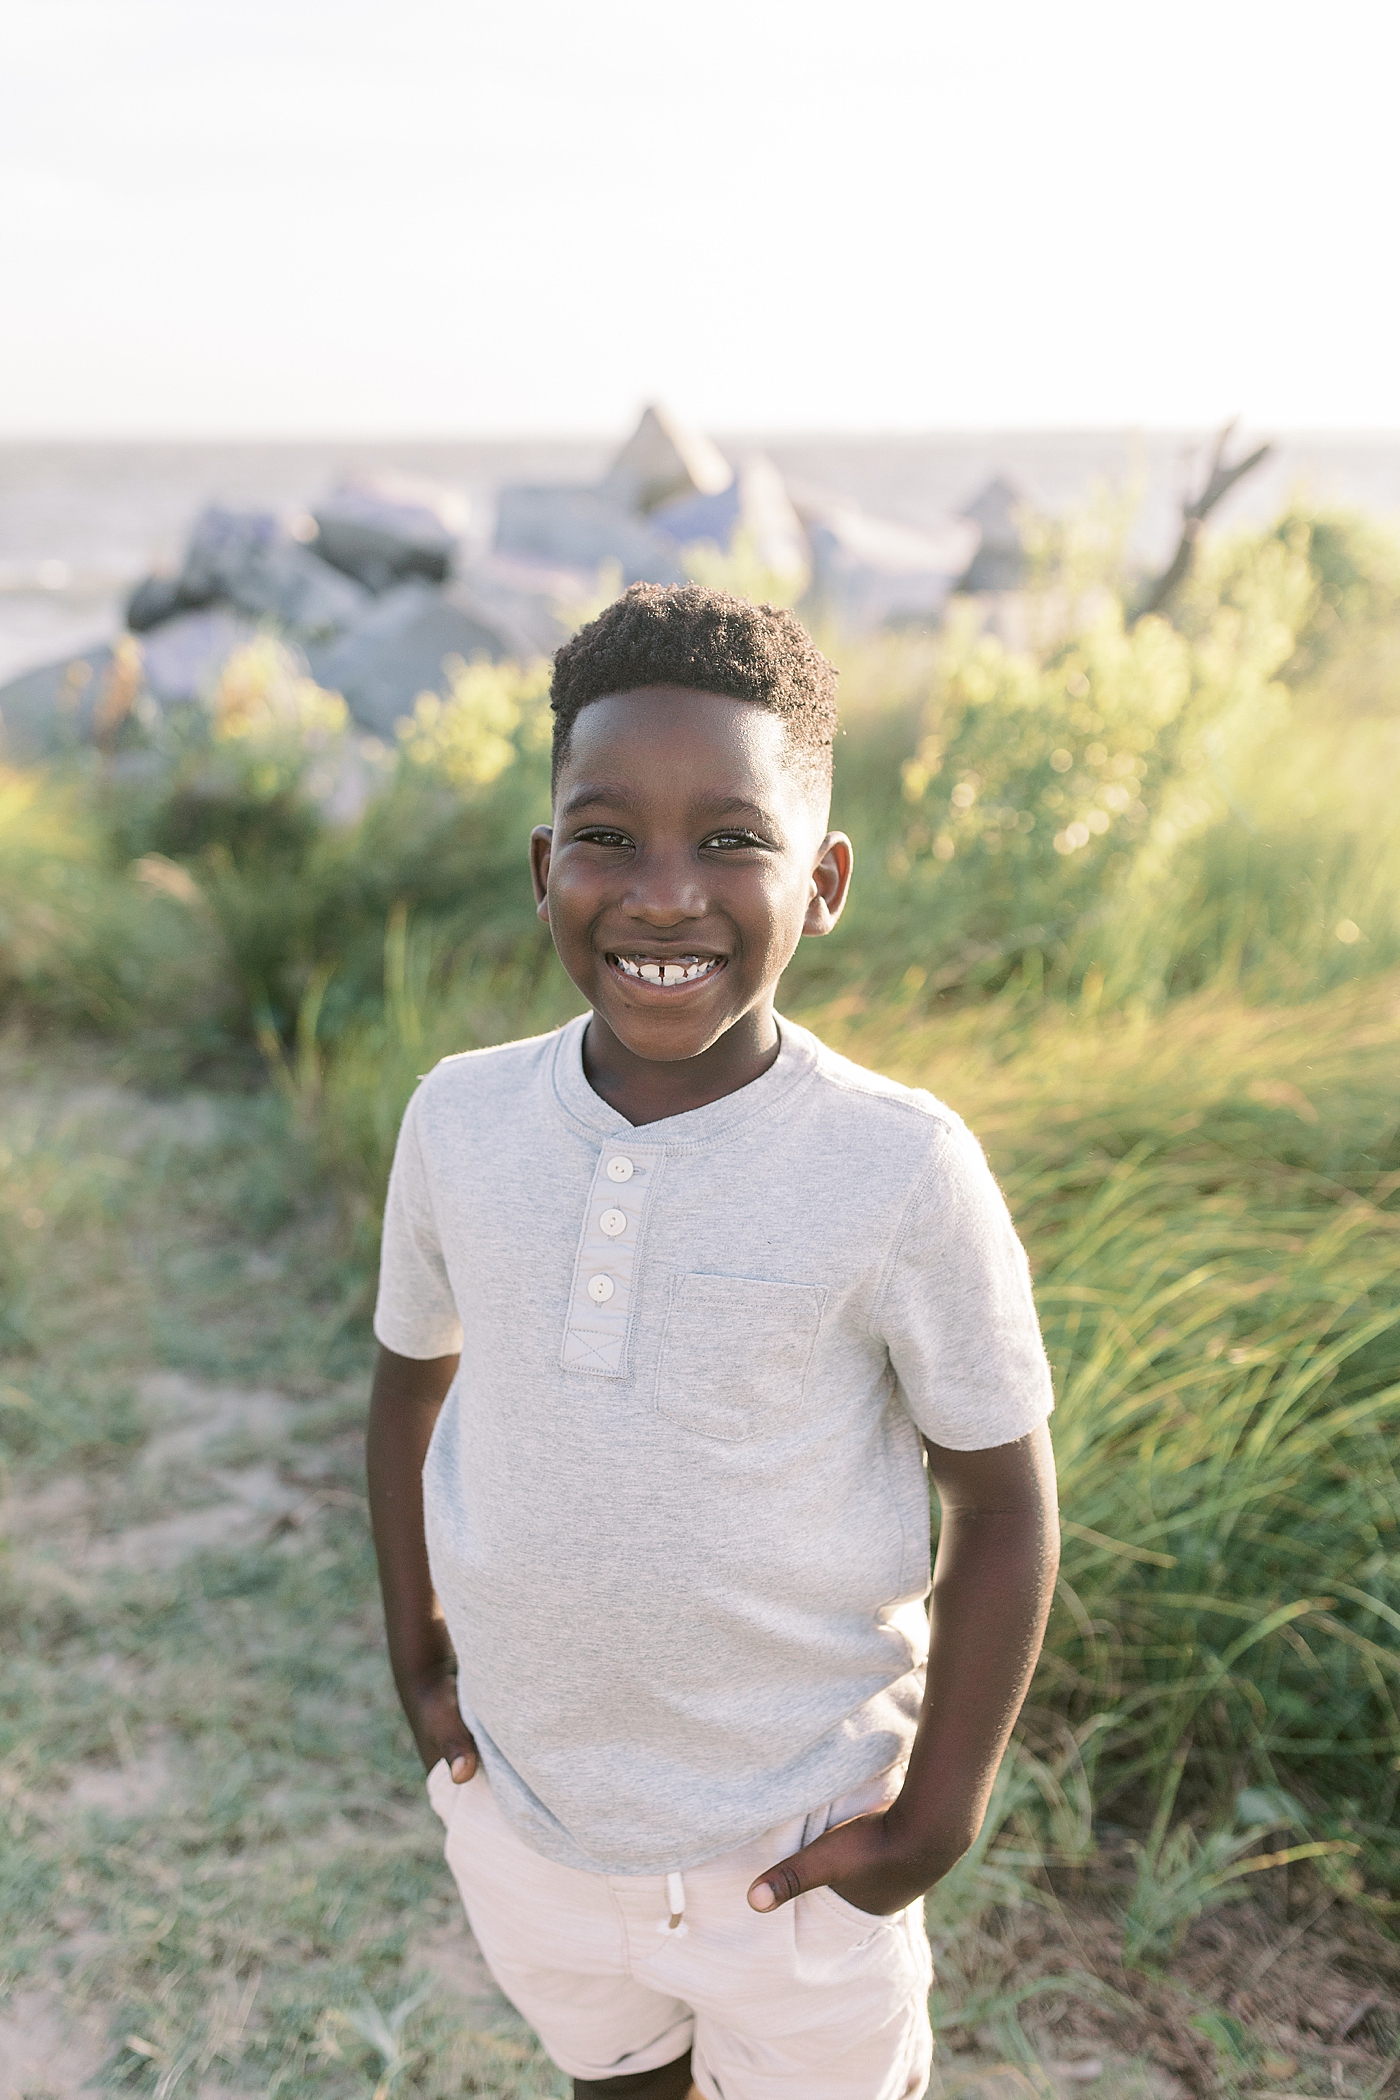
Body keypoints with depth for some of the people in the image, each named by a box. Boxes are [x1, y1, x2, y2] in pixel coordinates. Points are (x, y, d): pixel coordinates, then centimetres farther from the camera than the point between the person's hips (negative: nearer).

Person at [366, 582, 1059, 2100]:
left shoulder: (902, 1170, -23)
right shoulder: (462, 1119, -12)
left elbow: (1004, 1507, -12)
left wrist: (935, 1821, -9)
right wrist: (418, 1662, 5)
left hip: (797, 1855, -3)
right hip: (519, 1812, 3)